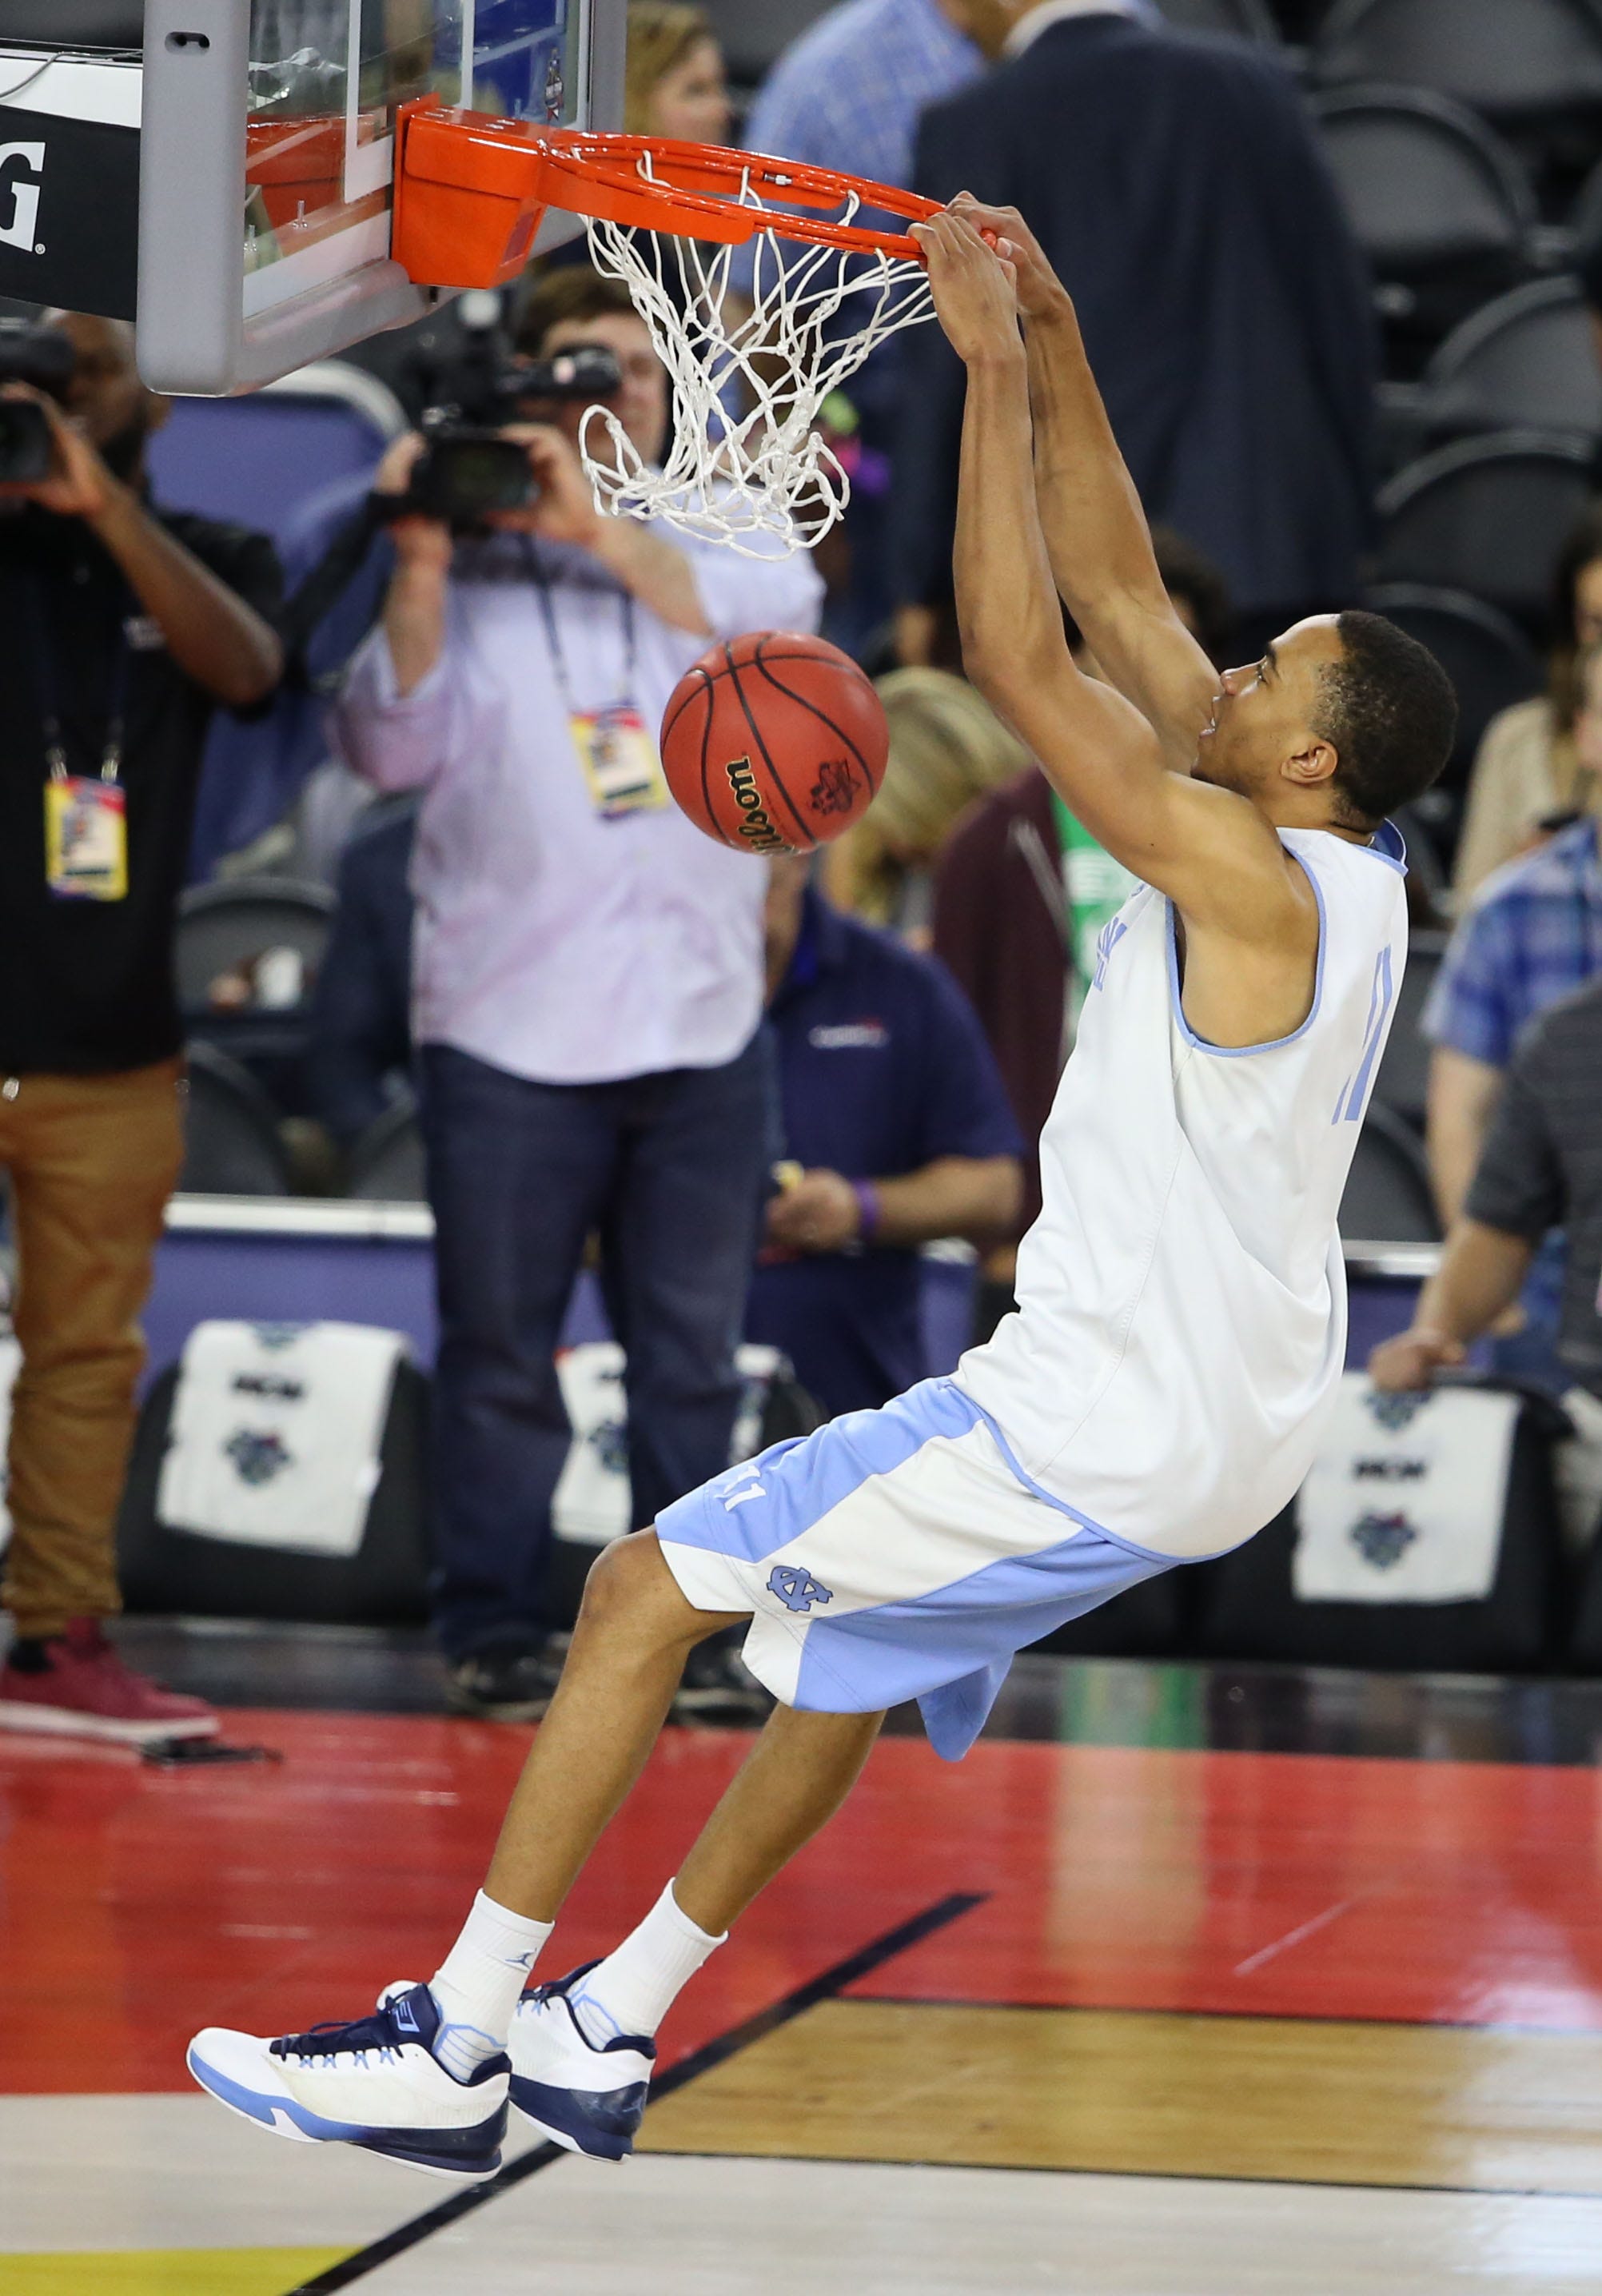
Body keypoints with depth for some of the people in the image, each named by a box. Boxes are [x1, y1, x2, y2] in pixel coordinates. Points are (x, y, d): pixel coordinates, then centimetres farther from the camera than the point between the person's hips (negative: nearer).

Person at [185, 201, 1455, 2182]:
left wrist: (993, 365, -17)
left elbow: (1016, 654, -23)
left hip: (1113, 1425, -10)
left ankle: (452, 2051, -4)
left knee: (648, 1589, -6)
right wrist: (1050, 338, 8)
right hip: (1216, 1420, 10)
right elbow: (1114, 593, 12)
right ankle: (599, 2037, 33)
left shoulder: (1259, 884, -21)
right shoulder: (1334, 864, 6)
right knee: (849, 1639, 27)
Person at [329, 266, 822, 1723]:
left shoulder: (711, 533, 10)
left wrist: (597, 531, -23)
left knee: (693, 1355, 7)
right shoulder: (470, 569, 5)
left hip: (703, 1026, 2)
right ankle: (496, 1636, 8)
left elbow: (781, 617, -13)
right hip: (511, 1035, -2)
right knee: (501, 1353, 1)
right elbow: (391, 747, -5)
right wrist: (422, 565, -17)